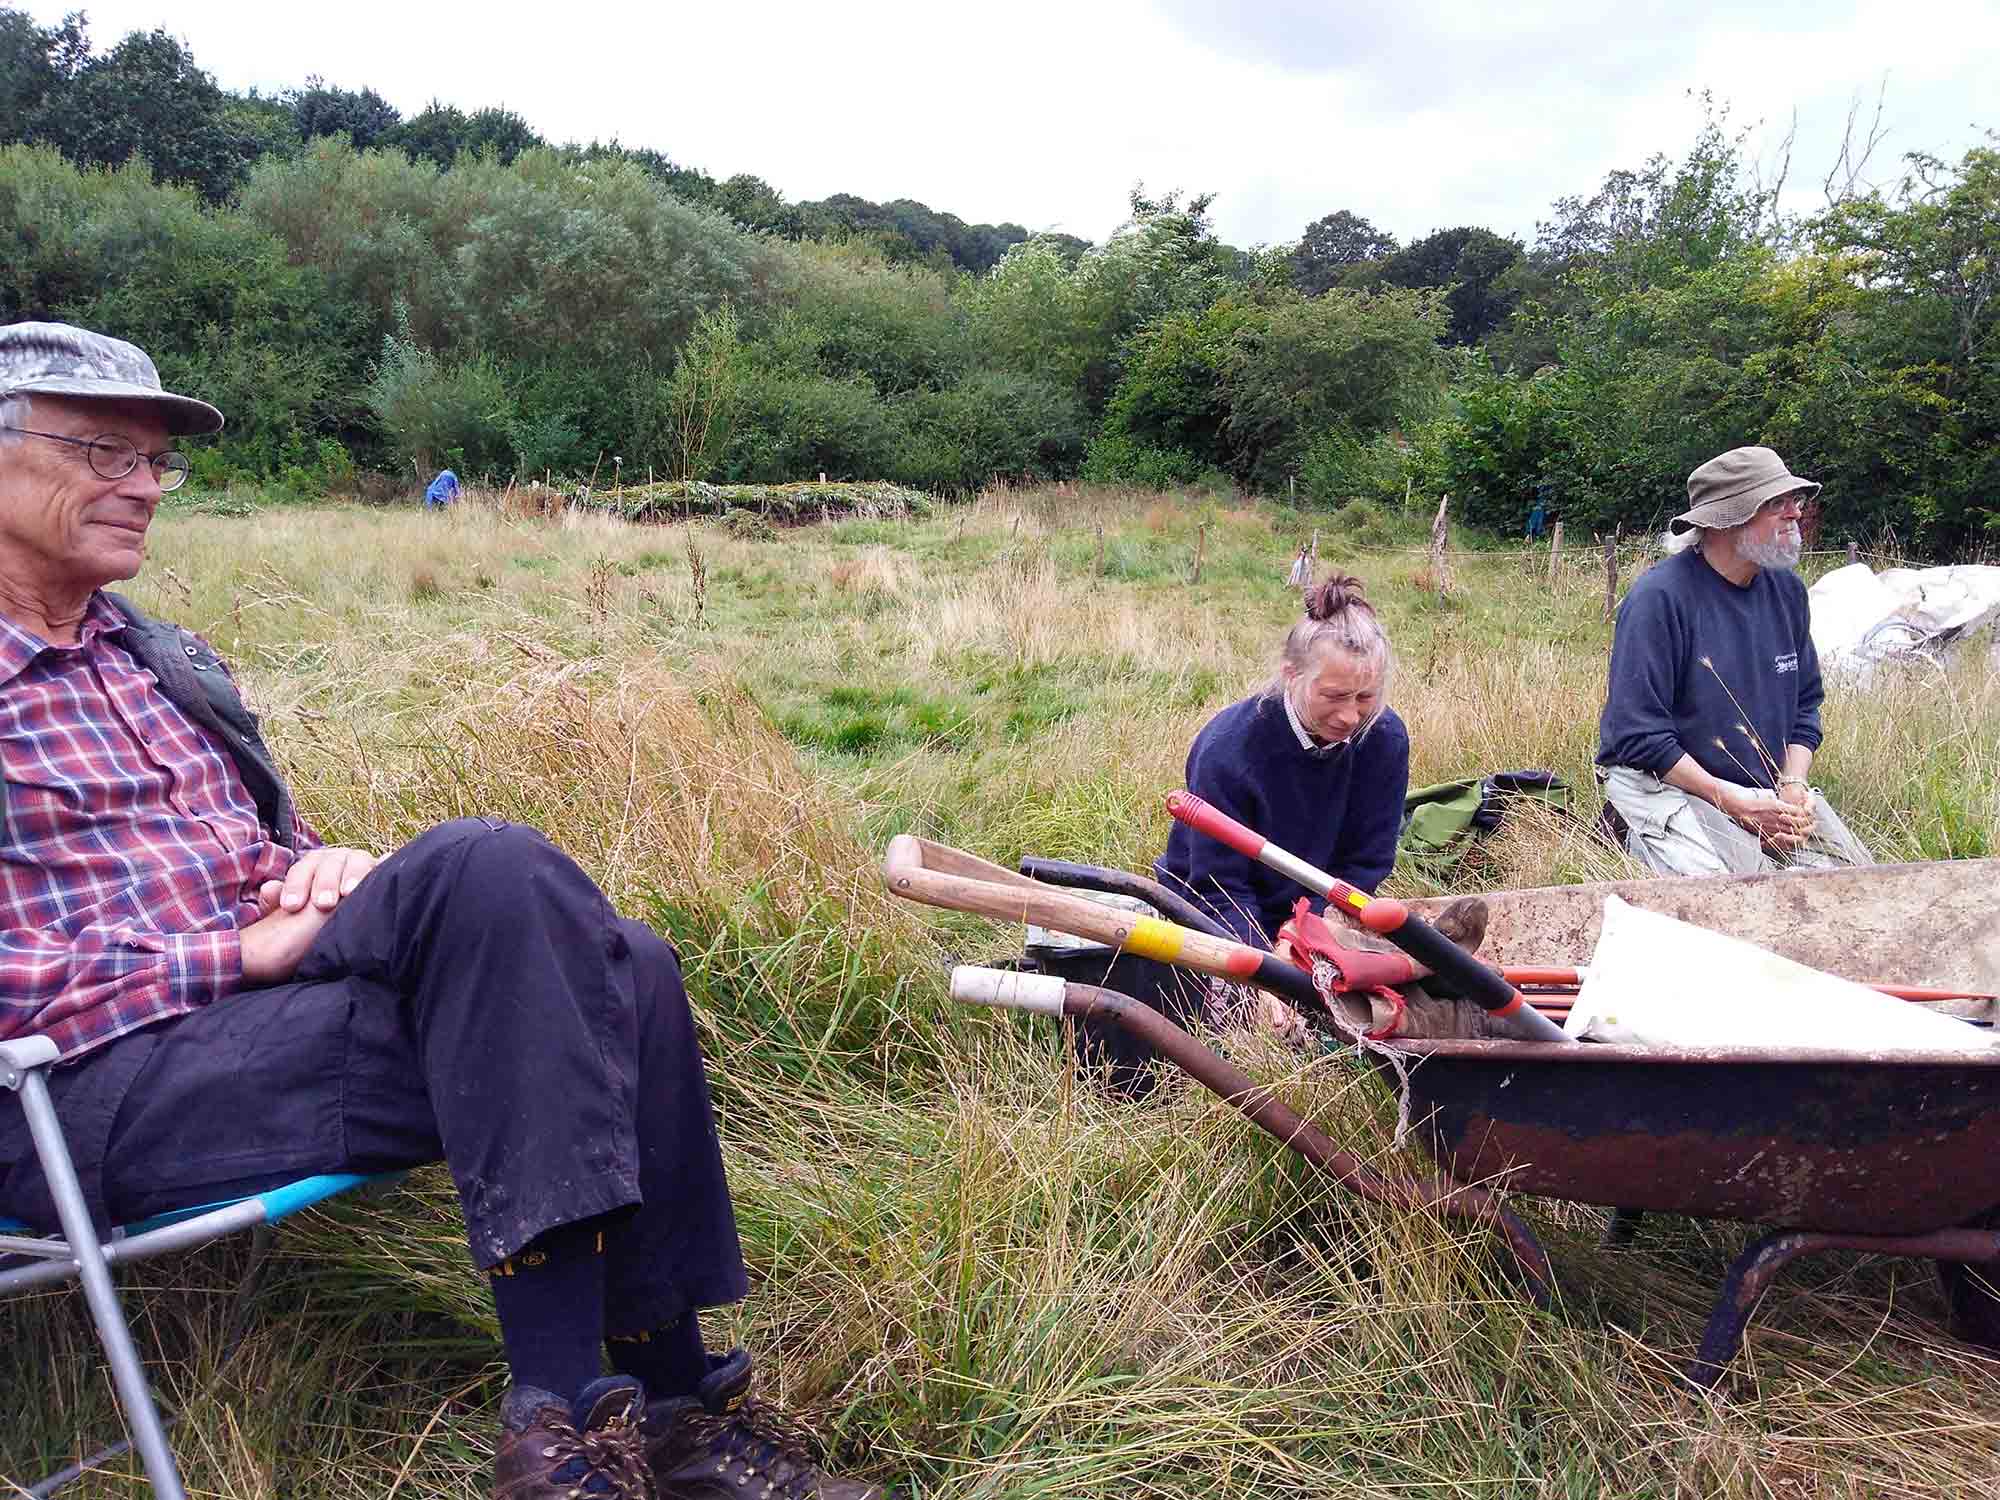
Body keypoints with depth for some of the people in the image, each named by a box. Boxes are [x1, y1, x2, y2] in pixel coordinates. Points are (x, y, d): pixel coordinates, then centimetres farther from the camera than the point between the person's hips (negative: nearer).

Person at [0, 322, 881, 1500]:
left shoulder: (169, 664, 23)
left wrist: (331, 869, 1)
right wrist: (246, 950, -17)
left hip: (262, 1008, 7)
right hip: (100, 1088, -7)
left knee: (622, 971, -19)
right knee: (481, 865, -30)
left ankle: (666, 1403, -14)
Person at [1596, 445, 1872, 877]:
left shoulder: (1786, 589, 7)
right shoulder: (1659, 597, -16)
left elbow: (1805, 704, 15)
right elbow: (1639, 735, -18)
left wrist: (1793, 787, -3)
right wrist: (1736, 803, -19)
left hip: (1768, 784, 7)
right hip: (1664, 781, -7)